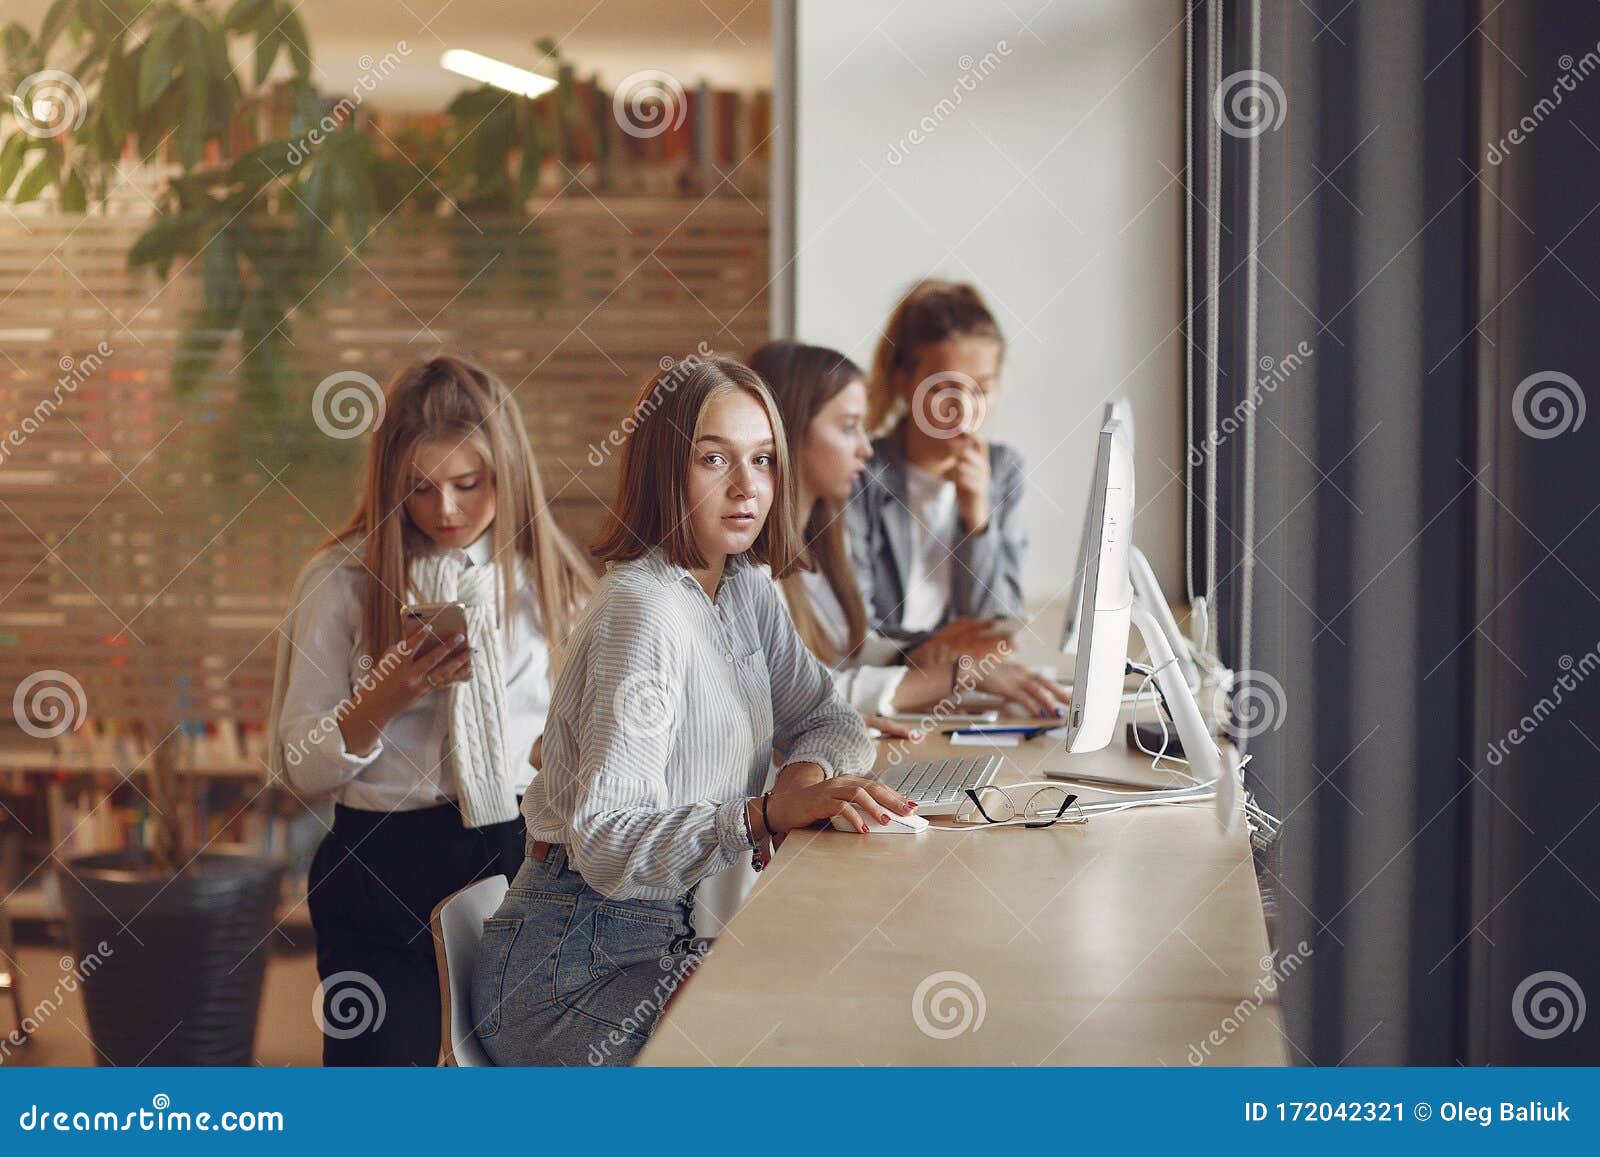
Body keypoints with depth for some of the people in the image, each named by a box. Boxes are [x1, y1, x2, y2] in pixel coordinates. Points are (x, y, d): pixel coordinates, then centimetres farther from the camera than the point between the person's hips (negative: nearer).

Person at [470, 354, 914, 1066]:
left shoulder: (743, 587, 7)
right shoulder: (645, 613, -21)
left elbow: (828, 719, 16)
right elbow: (606, 846, -28)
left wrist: (809, 773, -8)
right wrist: (771, 814, -39)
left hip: (679, 937, 8)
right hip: (576, 973, -8)